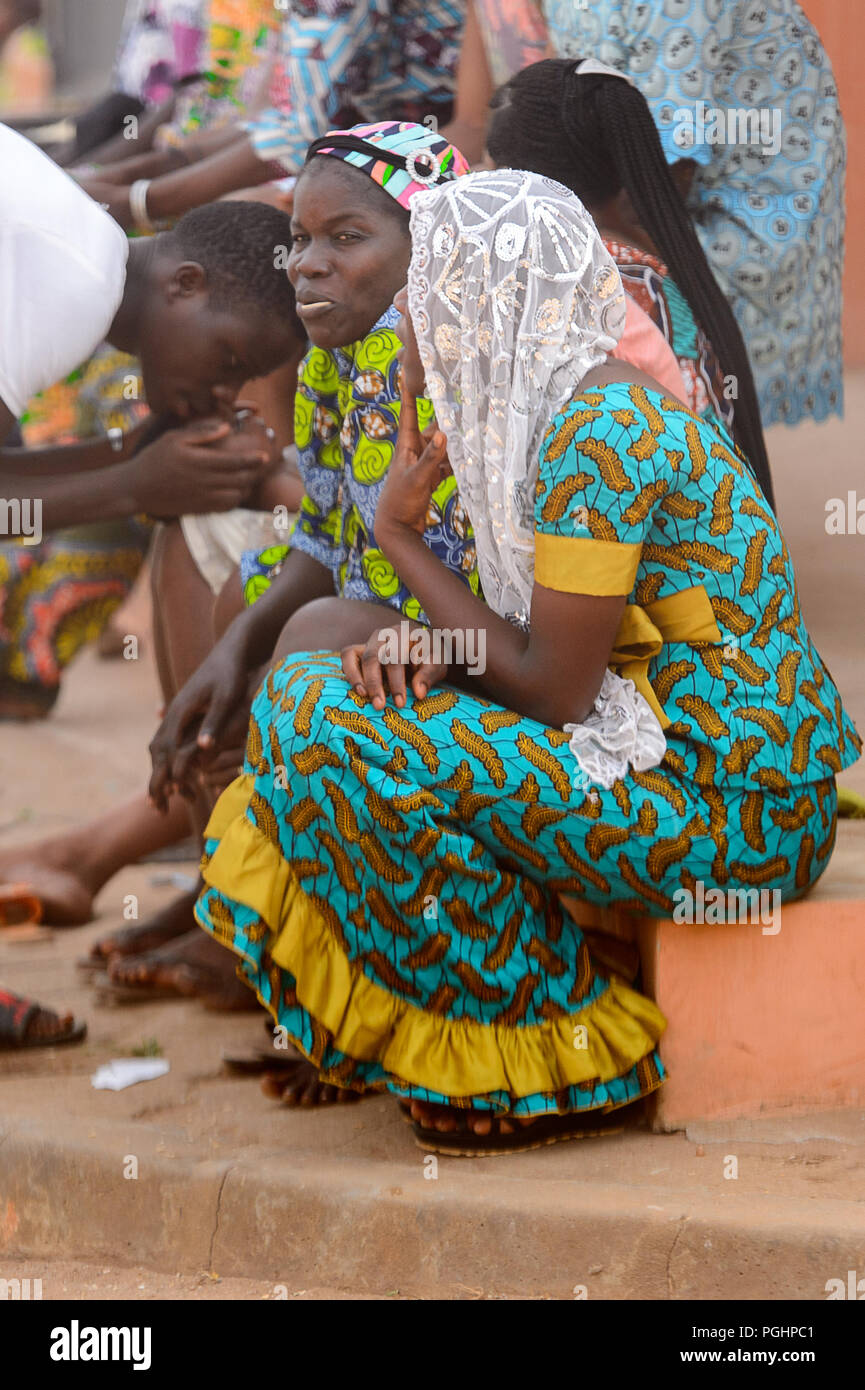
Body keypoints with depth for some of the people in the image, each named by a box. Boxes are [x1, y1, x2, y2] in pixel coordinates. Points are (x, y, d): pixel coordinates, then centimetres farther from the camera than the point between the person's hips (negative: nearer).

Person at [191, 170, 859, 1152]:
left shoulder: (601, 433, -20)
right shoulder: (578, 405, 11)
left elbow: (553, 690, -20)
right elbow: (545, 643, 14)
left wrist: (402, 535, -10)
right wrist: (426, 651, -8)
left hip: (740, 813, -10)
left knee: (352, 740, -20)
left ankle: (560, 1062, -6)